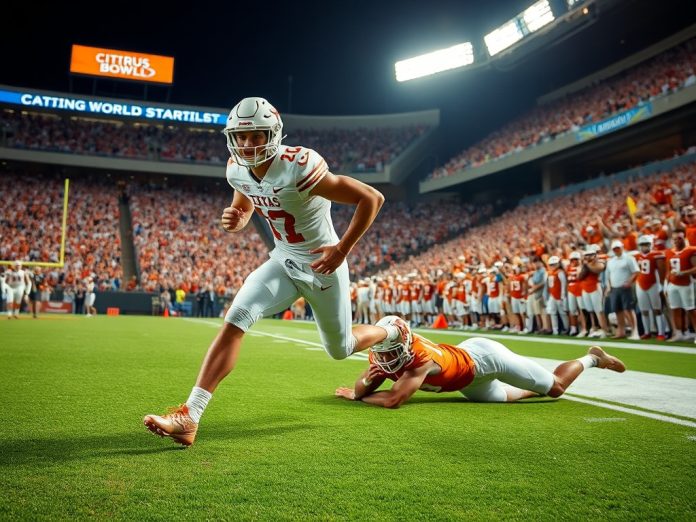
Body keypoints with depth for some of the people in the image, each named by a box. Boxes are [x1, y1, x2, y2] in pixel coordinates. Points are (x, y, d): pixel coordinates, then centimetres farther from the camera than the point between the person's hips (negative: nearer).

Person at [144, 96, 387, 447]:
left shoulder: (299, 168, -29)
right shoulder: (237, 171, -8)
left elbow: (372, 198, -25)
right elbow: (243, 208, 15)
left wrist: (342, 249, -23)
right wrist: (236, 220, -11)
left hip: (322, 265, -5)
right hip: (283, 262, 5)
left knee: (340, 350, 13)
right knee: (235, 319, -15)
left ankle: (392, 333, 47)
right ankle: (189, 417, -13)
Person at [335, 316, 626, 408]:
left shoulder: (421, 357, -41)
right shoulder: (383, 357, -19)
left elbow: (393, 400, -46)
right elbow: (361, 389, -13)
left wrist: (356, 396, -29)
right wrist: (367, 380, -37)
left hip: (482, 356, -6)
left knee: (557, 388, 10)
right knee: (505, 397, 30)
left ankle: (592, 358, 34)